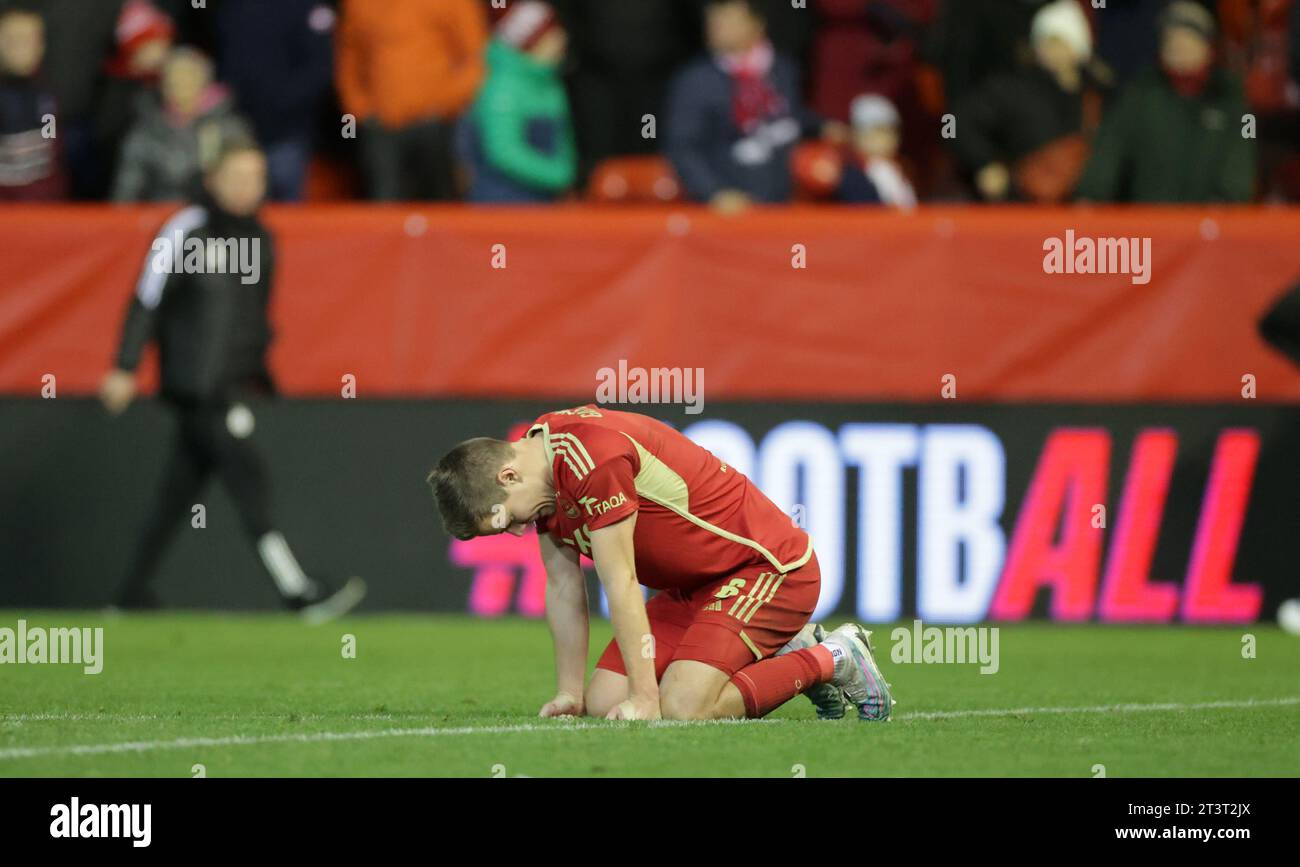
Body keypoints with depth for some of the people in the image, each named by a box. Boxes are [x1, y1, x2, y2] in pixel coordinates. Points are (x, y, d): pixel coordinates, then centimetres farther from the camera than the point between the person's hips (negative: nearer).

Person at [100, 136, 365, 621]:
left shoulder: (257, 236, 14)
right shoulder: (187, 230, -8)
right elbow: (148, 299, -8)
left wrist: (258, 372, 24)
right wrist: (125, 368, -10)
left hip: (234, 380, 7)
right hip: (198, 385, -7)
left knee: (180, 491, 9)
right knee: (246, 474, -14)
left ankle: (133, 597, 16)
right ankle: (297, 592, -20)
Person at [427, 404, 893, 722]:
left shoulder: (592, 458, -28)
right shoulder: (545, 469, 2)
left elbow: (621, 585, -25)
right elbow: (562, 584, 8)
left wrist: (645, 697, -21)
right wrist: (570, 693, 6)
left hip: (770, 566, -10)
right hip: (693, 585, 10)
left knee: (682, 709, -26)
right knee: (604, 702, -1)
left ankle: (831, 660, -3)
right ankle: (787, 652, 14)